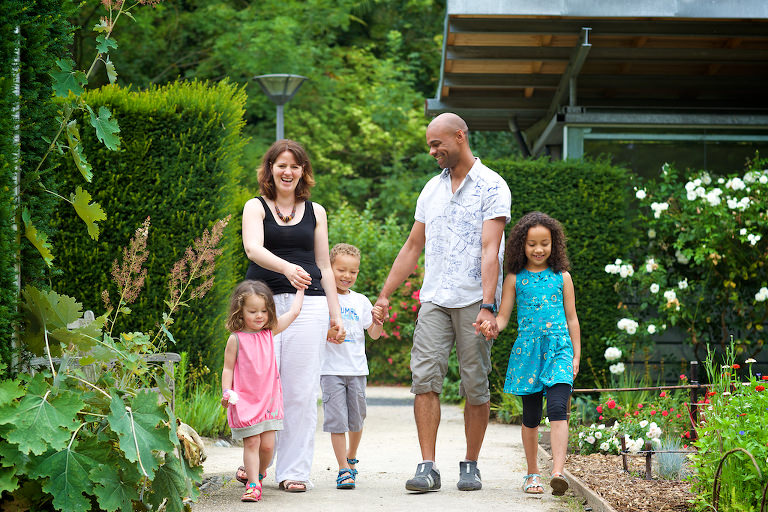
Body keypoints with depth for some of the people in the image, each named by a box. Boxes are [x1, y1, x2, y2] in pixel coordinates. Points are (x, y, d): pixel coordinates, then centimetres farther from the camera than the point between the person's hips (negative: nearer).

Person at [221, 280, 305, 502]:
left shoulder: (269, 332, 6)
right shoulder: (236, 339, -5)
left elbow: (293, 312, 15)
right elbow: (228, 369, -2)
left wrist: (300, 287, 21)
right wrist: (226, 392, -13)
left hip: (269, 399, 4)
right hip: (245, 400, -4)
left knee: (267, 444, 2)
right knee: (251, 442, -6)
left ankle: (259, 473, 27)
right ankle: (253, 485, -2)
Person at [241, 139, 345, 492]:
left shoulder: (315, 212, 16)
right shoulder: (256, 208, 7)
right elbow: (253, 248, -12)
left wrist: (335, 313, 13)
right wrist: (286, 267, -30)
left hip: (308, 304, 2)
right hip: (263, 302, -2)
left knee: (300, 390, -3)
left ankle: (294, 470, 2)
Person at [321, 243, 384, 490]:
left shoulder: (361, 301, 9)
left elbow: (374, 335, 11)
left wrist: (377, 321, -9)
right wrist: (326, 333, -19)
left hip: (357, 369, 3)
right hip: (331, 370, -3)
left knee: (356, 420, 10)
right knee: (337, 419, -8)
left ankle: (351, 457, 34)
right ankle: (343, 470, -5)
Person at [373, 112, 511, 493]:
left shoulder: (491, 186, -3)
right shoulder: (432, 189, 16)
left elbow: (490, 250, -12)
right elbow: (413, 247, 21)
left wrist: (488, 307, -21)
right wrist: (384, 295, 18)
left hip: (474, 300, -5)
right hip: (434, 300, 5)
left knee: (475, 386, 0)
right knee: (425, 378, -8)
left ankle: (471, 466, 11)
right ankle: (427, 468, -9)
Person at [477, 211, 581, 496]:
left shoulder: (561, 277, 8)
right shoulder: (515, 278, 8)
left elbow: (571, 318, 12)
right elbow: (503, 316, 8)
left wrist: (576, 355, 9)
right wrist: (492, 325, -16)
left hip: (558, 349, -1)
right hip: (527, 350, 1)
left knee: (557, 408, -18)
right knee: (531, 416, 7)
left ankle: (558, 472, -27)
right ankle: (532, 473, 21)